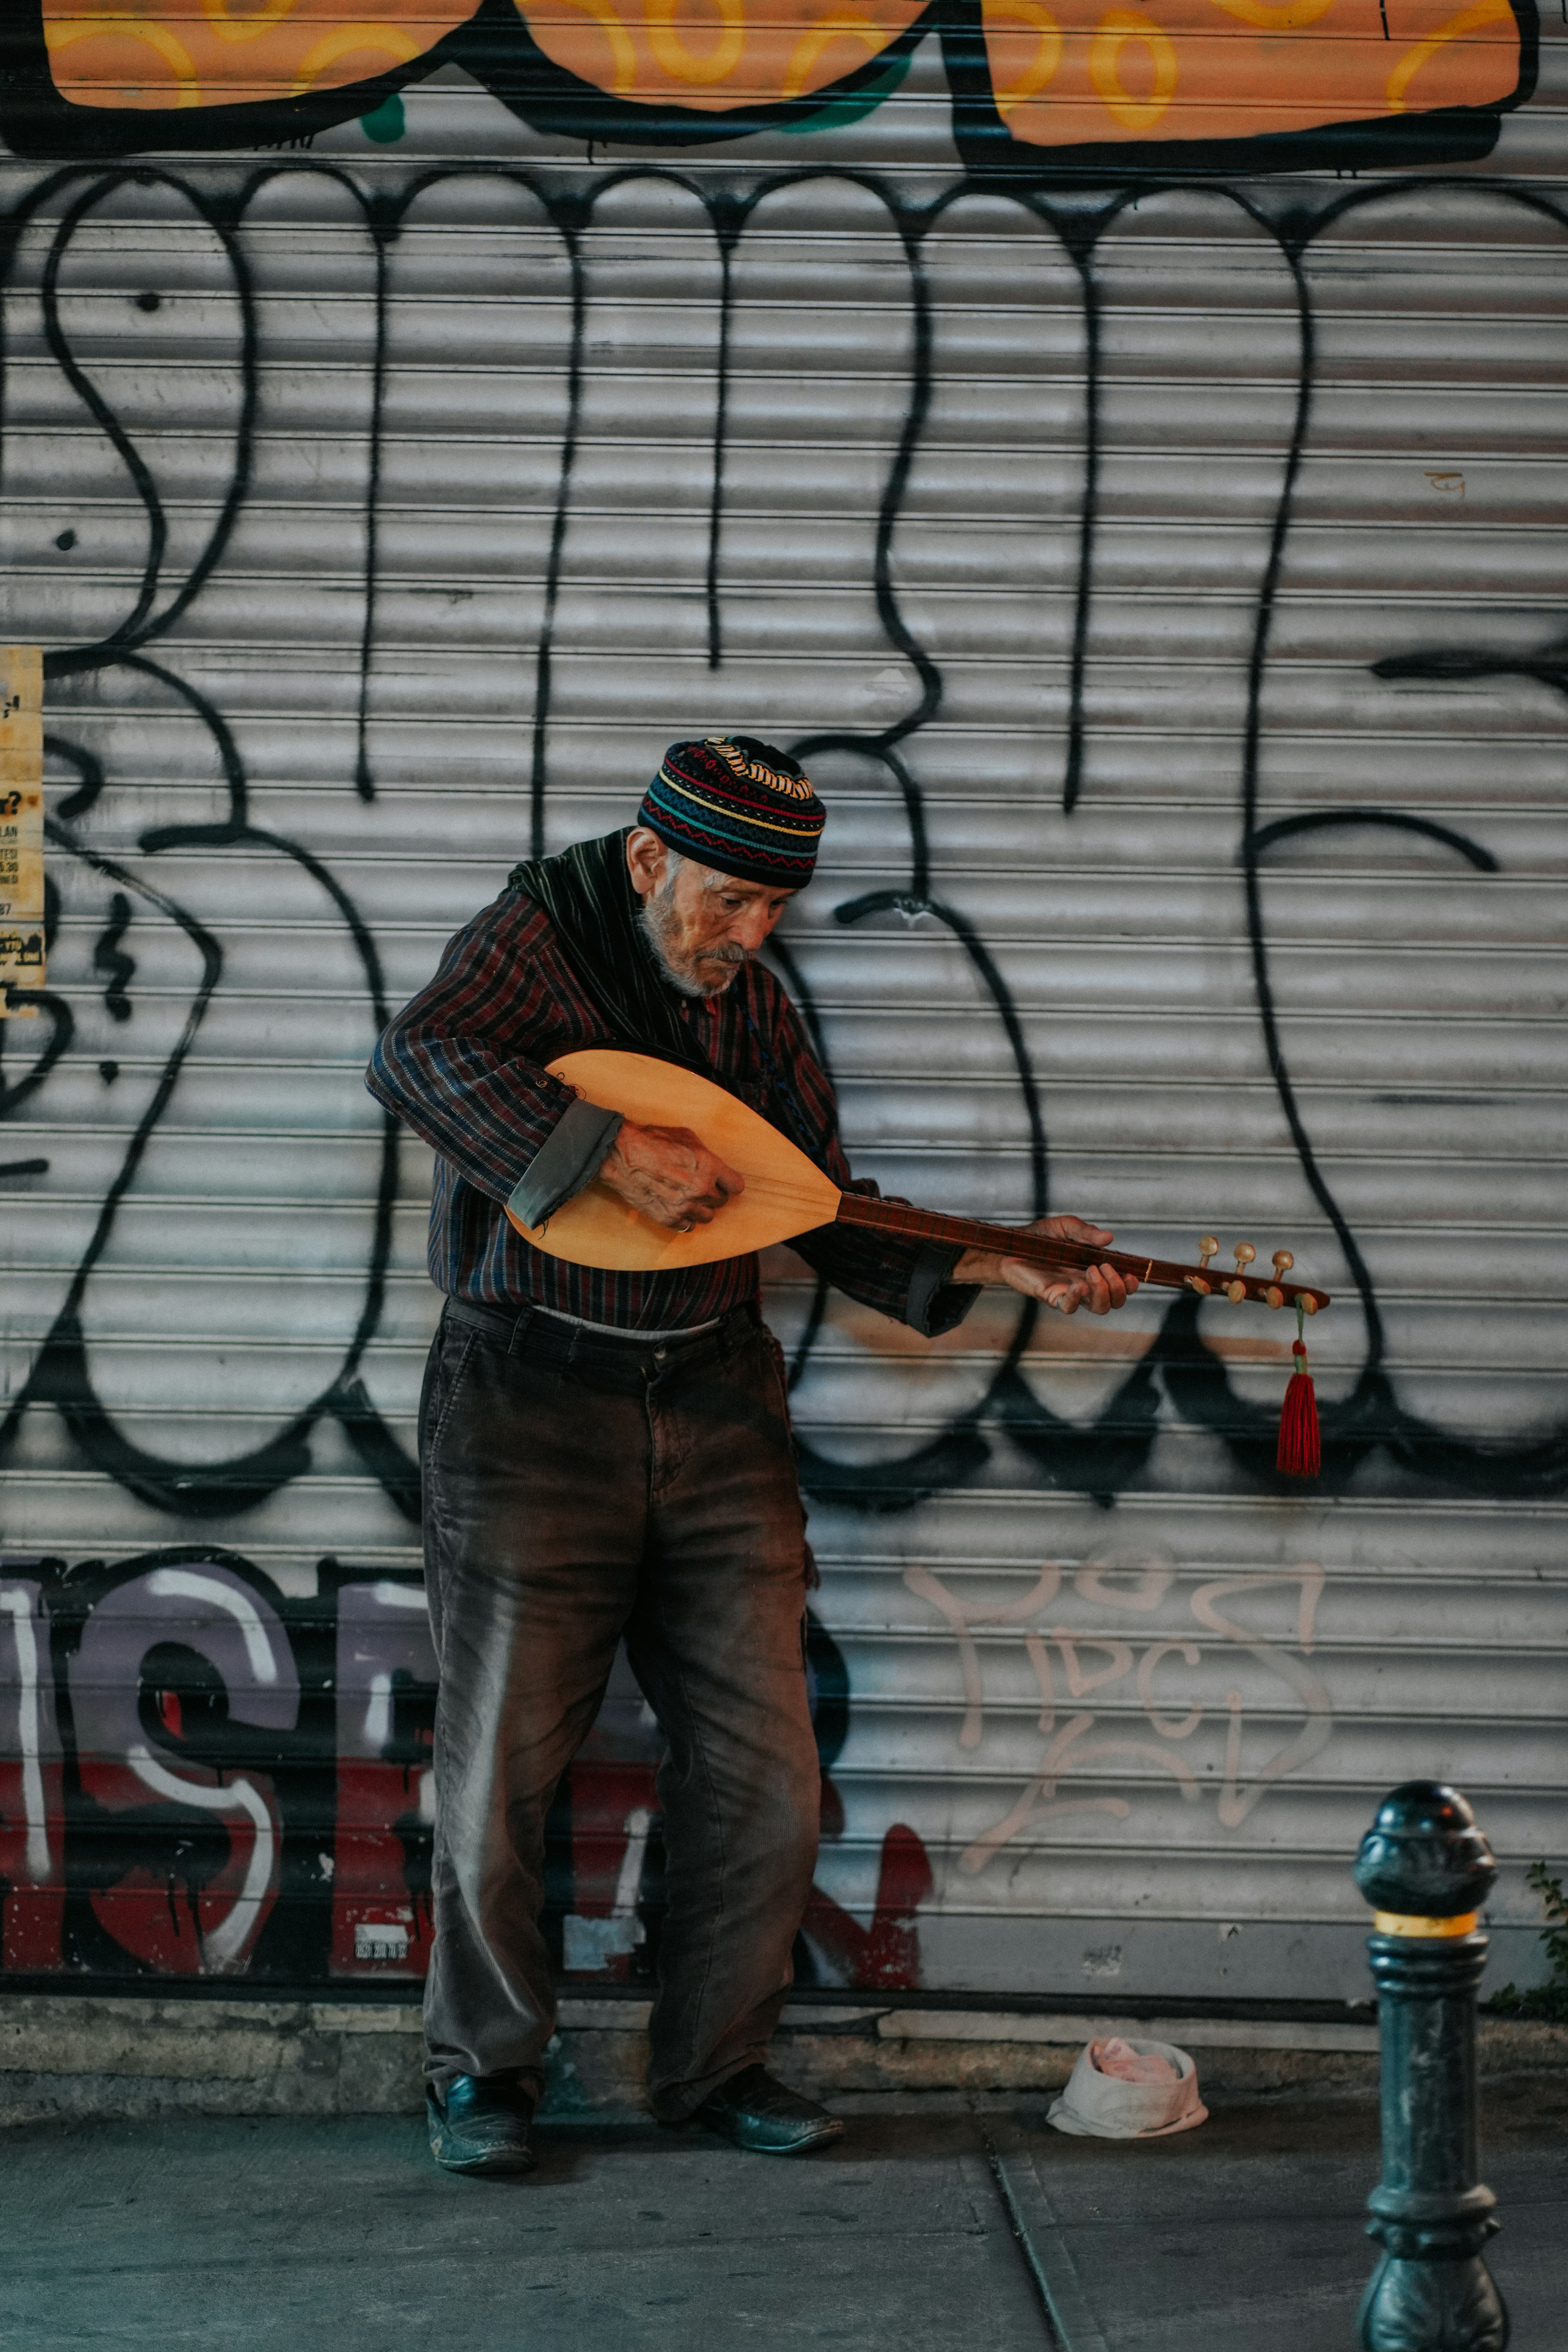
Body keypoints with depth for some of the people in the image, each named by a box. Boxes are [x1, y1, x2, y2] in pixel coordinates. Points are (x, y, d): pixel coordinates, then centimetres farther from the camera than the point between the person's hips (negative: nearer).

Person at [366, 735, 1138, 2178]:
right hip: (533, 1413, -5)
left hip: (716, 1409, 5)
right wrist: (613, 1148, -30)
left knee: (763, 1773, 3)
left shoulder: (752, 1000, 11)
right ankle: (483, 2072, 16)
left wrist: (998, 1267, -1)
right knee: (501, 1763, -2)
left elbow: (833, 1214, 12)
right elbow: (417, 1060, -26)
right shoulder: (536, 942, -6)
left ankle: (716, 2063, 19)